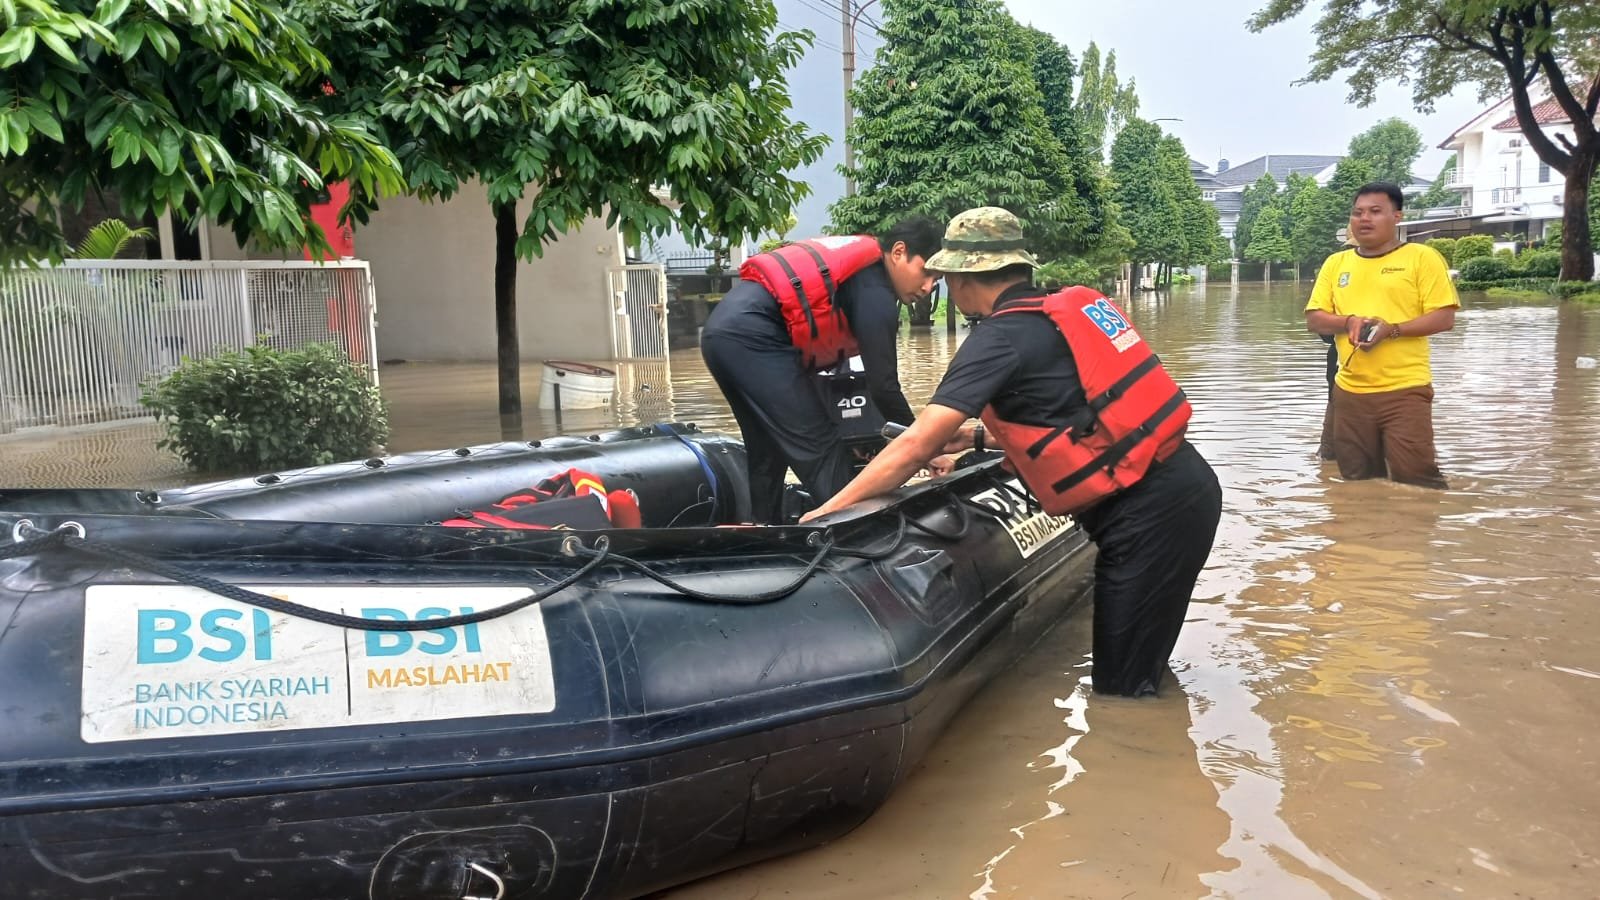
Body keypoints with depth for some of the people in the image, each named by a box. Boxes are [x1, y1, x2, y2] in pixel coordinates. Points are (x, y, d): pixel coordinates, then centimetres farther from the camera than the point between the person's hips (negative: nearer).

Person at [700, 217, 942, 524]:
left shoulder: (853, 261, 24)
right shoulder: (875, 289, -4)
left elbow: (824, 346, 28)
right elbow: (882, 385, -6)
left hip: (722, 329, 10)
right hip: (753, 336, -10)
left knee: (767, 454, 20)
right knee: (822, 451, -6)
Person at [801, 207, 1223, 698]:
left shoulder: (1002, 334, -10)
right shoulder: (1073, 305, 15)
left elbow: (916, 445, -16)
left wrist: (825, 511, -9)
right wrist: (979, 436, 27)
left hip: (1147, 513, -9)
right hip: (1189, 485, 9)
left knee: (1120, 691, 2)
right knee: (1141, 677, 20)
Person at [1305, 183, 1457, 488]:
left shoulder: (1422, 257, -1)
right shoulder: (1336, 262, 12)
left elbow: (1444, 318, -6)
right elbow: (1314, 319, 9)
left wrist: (1392, 330, -19)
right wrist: (1349, 321, -11)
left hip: (1405, 389, -4)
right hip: (1349, 391, 5)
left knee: (1417, 480, -7)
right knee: (1358, 481, 12)